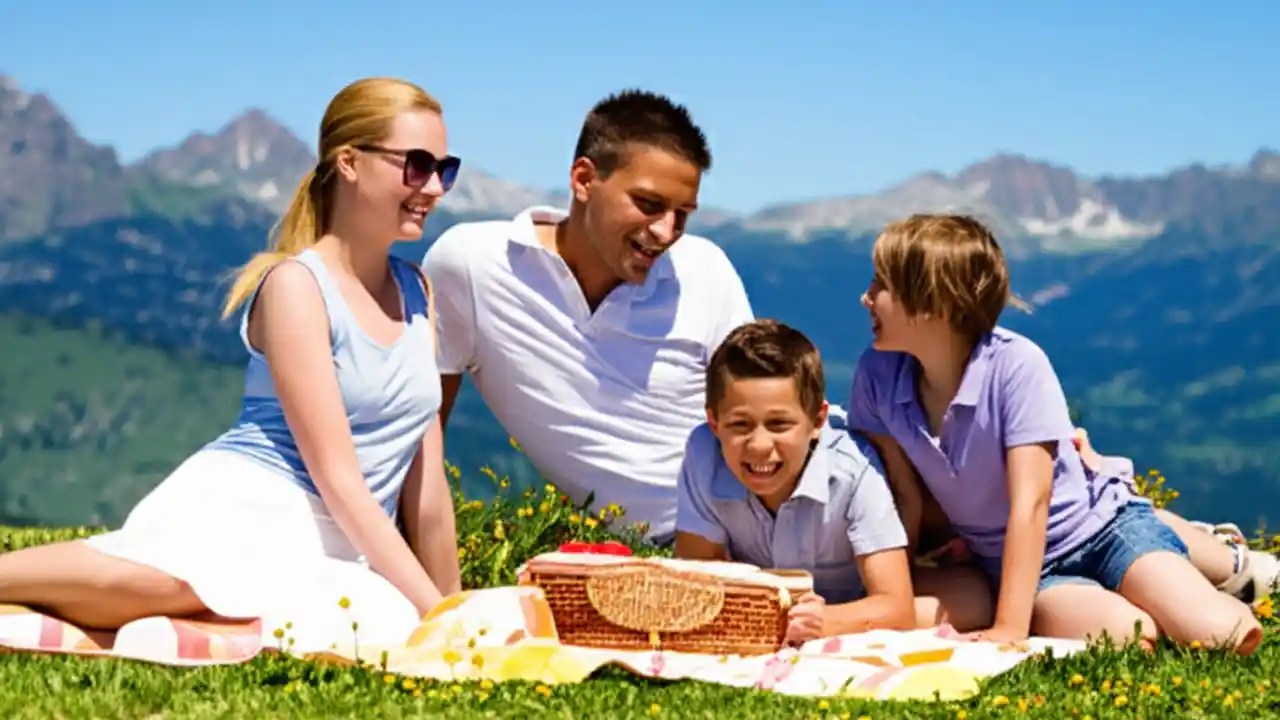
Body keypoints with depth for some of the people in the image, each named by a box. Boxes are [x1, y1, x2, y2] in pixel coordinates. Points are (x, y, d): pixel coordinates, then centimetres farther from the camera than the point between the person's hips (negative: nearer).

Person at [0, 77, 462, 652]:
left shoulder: (416, 292, 18)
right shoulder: (297, 284, -5)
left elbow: (425, 483, 18)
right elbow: (336, 476, -11)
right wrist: (435, 615, -14)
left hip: (335, 553, 7)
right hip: (243, 511, -6)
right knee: (170, 581, -45)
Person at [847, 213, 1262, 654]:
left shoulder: (1015, 365, -23)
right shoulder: (878, 376, -11)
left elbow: (1029, 503, -26)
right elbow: (906, 497, -4)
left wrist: (1009, 629, -30)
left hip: (1101, 526, -2)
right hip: (1030, 567, 3)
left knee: (1225, 636, -25)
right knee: (1128, 641, -30)